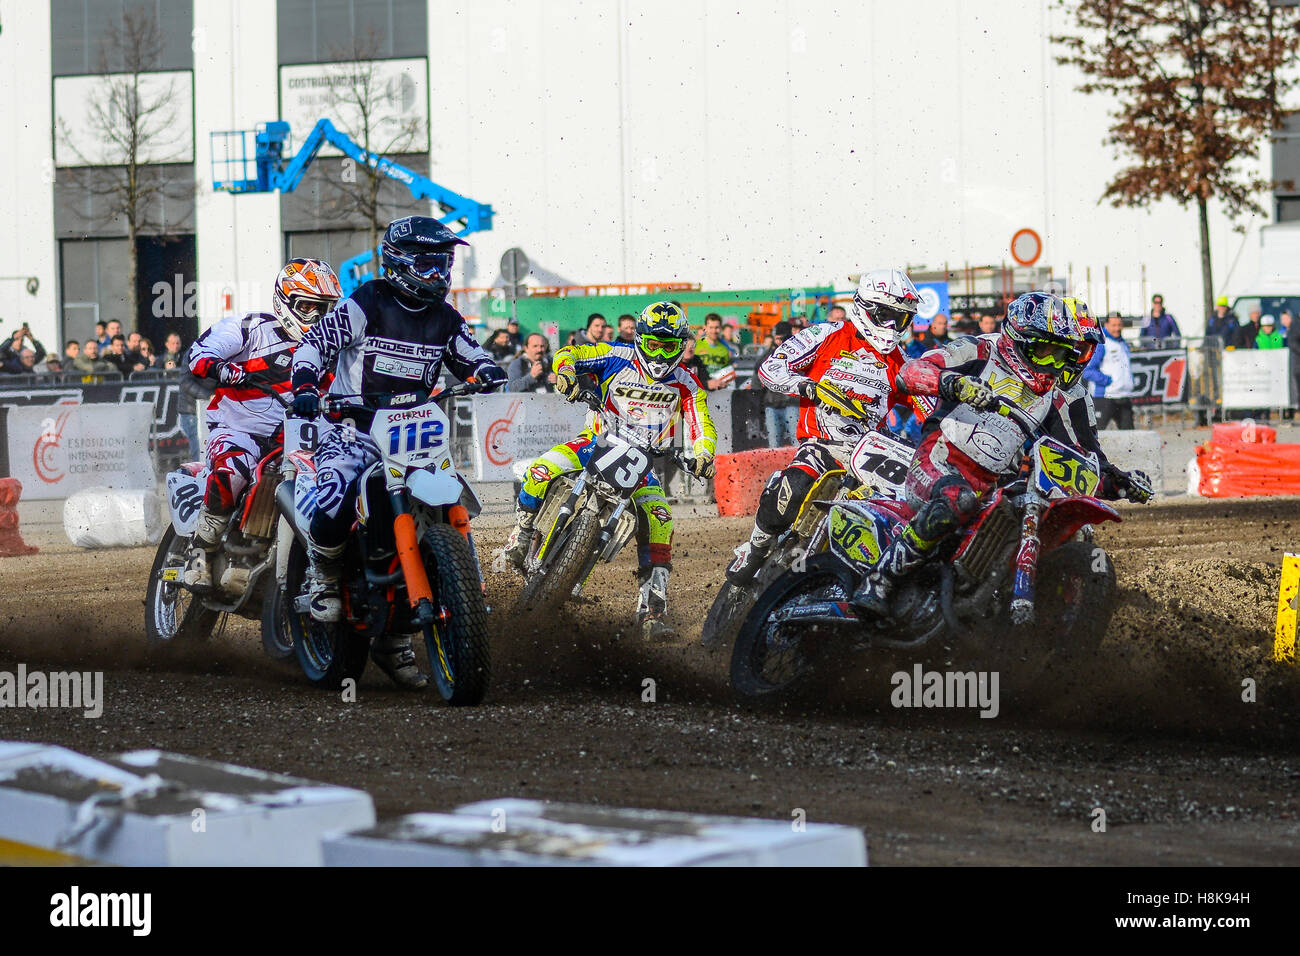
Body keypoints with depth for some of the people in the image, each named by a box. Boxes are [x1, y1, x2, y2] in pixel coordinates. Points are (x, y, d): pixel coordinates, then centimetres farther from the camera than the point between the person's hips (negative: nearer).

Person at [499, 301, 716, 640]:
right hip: (599, 441, -1)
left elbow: (702, 425, -4)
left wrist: (703, 455, -25)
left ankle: (652, 608, -20)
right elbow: (567, 354, -6)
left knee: (659, 519, -22)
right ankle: (520, 536, -1)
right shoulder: (618, 358, -6)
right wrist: (567, 372, -30)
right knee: (543, 469, -27)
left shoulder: (684, 383, 0)